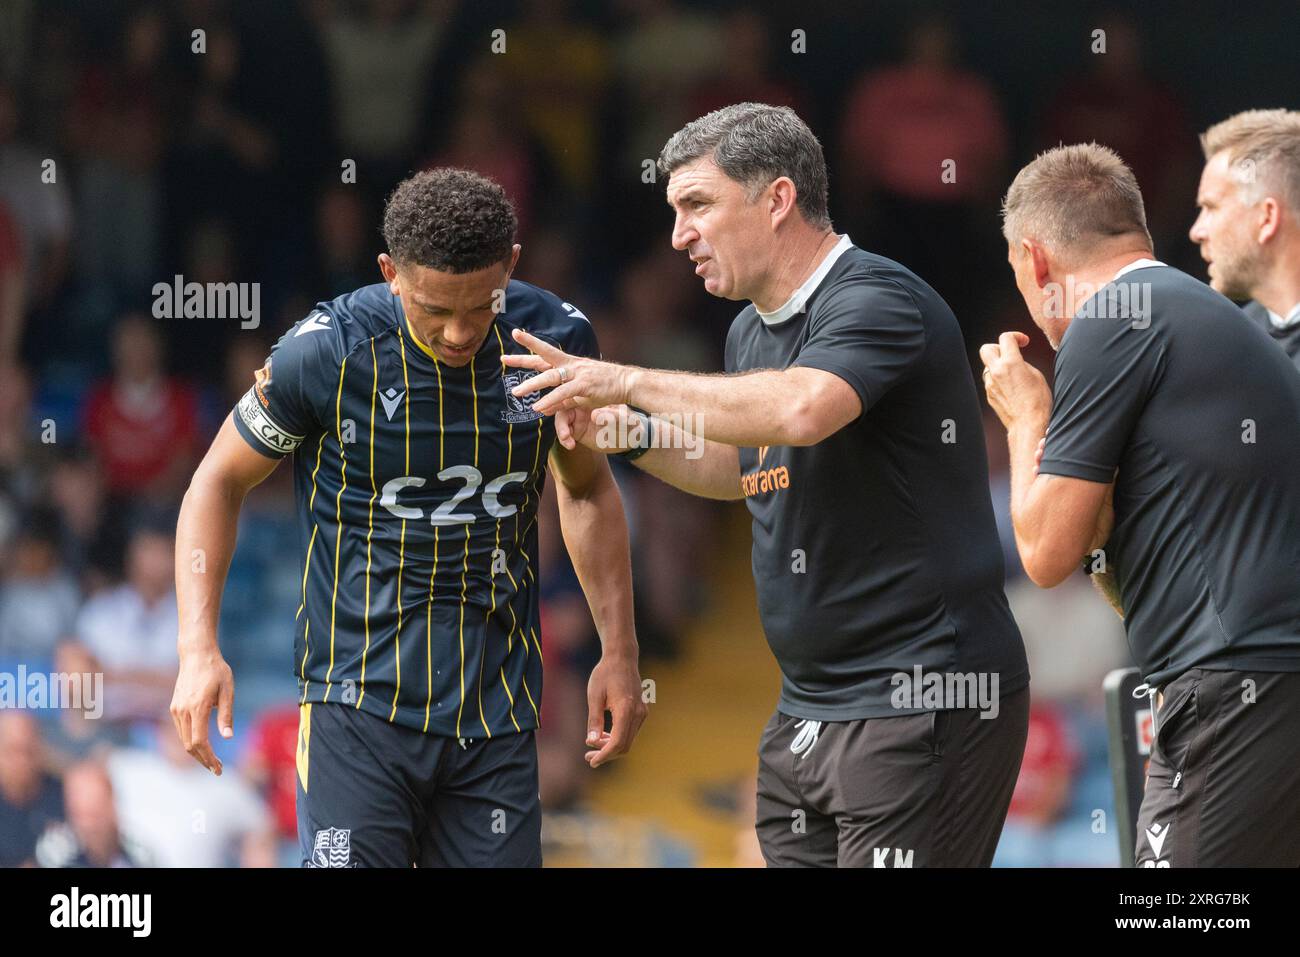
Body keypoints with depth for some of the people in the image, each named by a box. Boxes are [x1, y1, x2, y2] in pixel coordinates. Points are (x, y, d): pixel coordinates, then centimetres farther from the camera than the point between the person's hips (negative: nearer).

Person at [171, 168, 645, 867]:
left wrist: (619, 649, 12)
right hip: (359, 702, -3)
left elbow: (586, 489, 17)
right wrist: (198, 648, -9)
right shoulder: (327, 351, -12)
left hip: (498, 713, 3)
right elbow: (221, 481, 2)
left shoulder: (556, 338, -2)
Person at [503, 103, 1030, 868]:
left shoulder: (876, 301, -14)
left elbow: (800, 411, -34)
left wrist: (631, 381, -24)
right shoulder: (751, 332, 14)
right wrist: (629, 432, 14)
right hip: (807, 713, 9)